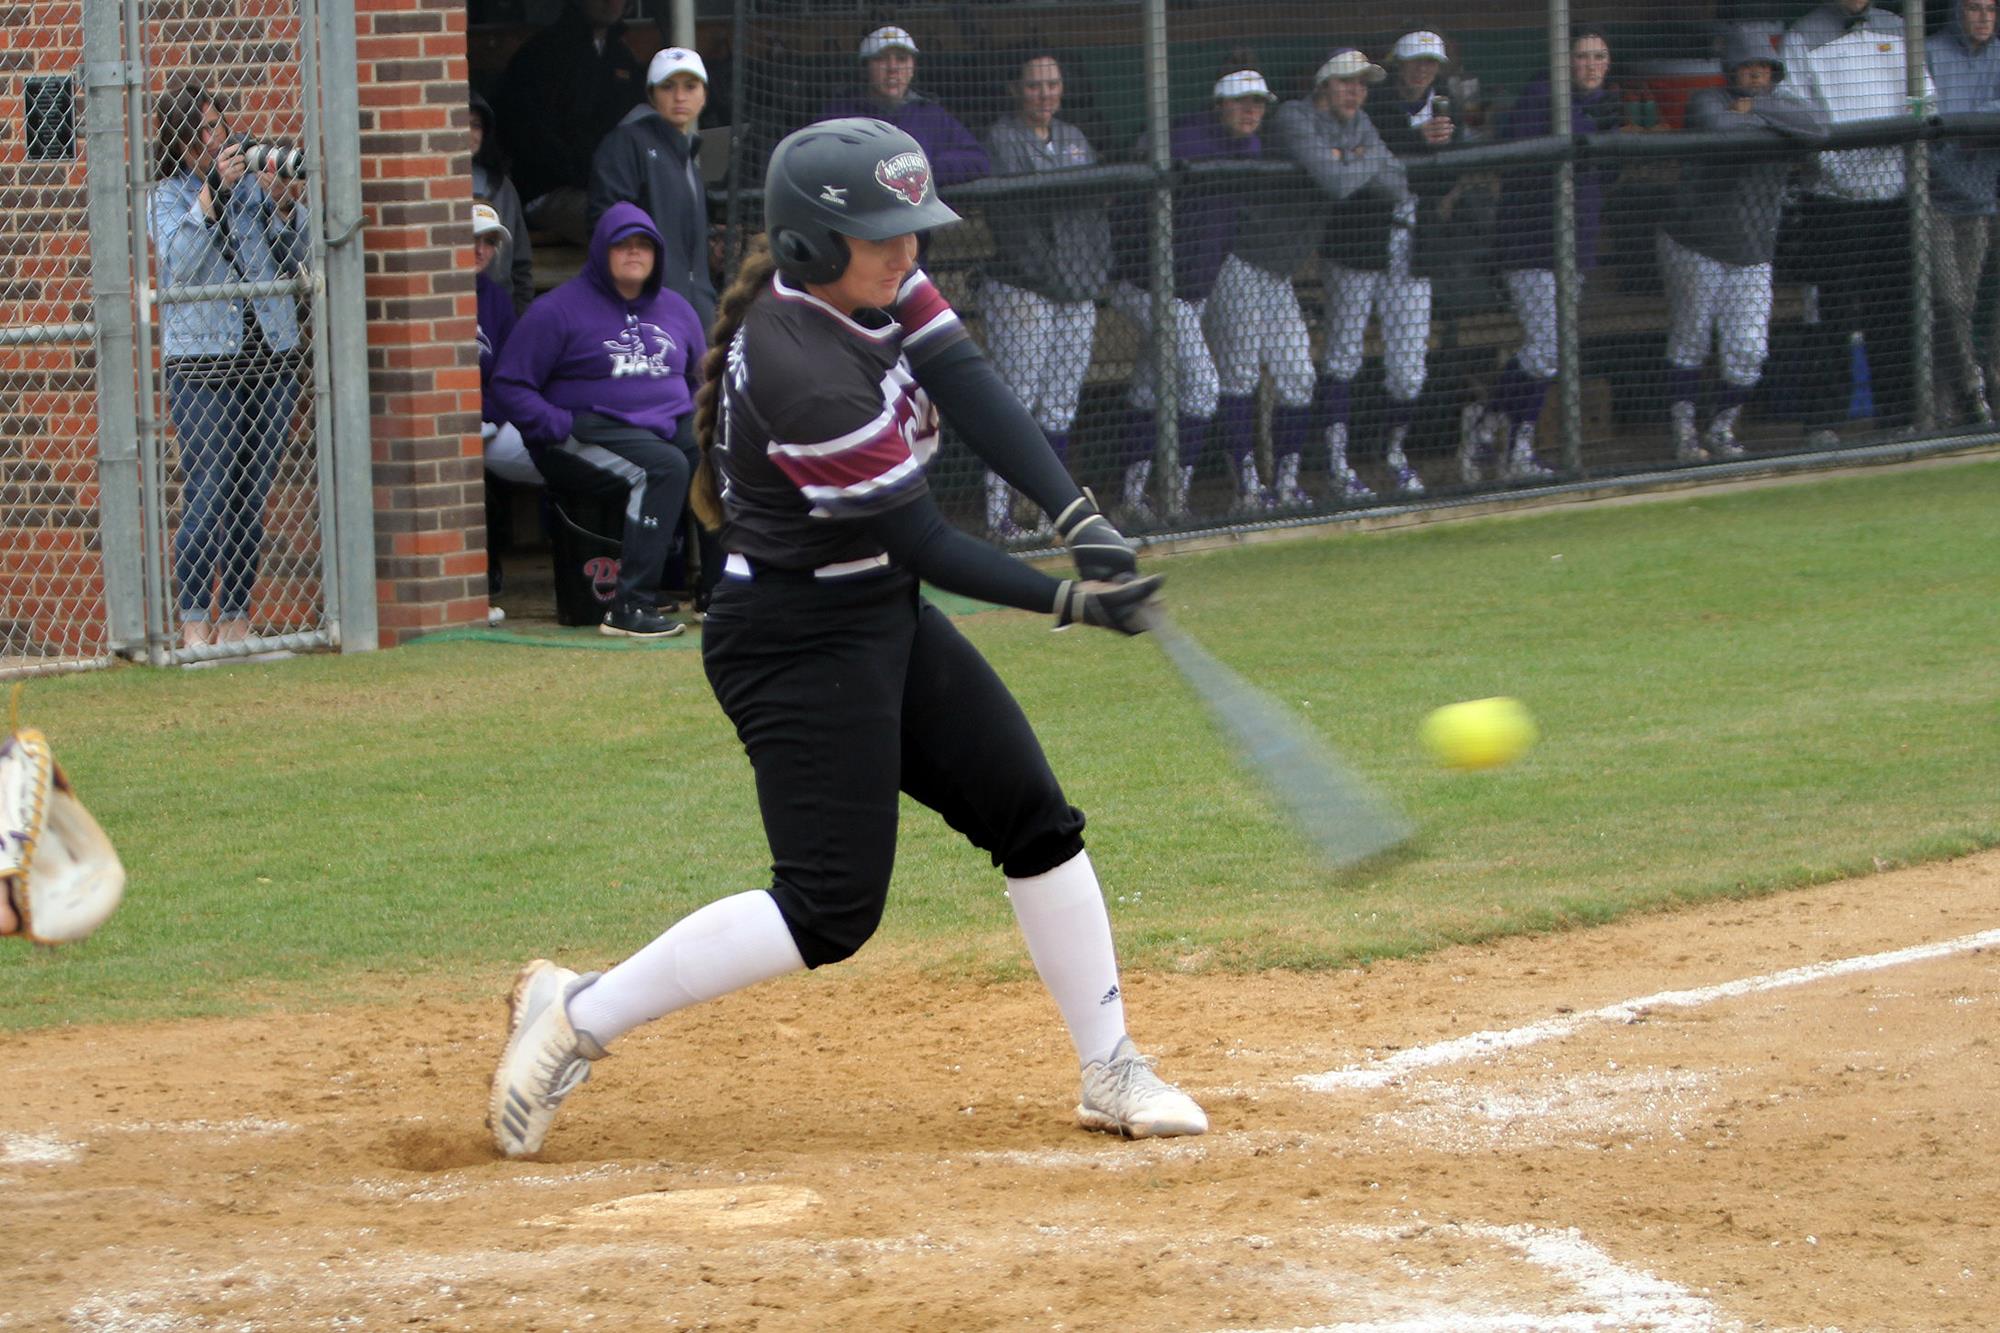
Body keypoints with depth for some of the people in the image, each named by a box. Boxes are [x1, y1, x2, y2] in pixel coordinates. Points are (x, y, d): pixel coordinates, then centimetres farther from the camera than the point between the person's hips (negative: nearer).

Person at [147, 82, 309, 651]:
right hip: (201, 364, -4)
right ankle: (193, 623, -4)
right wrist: (212, 192, -21)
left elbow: (295, 259, 7)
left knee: (252, 499, 5)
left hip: (272, 359, 4)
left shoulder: (251, 183, 10)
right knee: (207, 498, -9)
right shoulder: (167, 198, 2)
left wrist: (285, 205, -10)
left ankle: (236, 620, 11)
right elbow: (179, 262, -15)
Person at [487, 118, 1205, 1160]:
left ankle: (1112, 1072, 20)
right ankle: (576, 1016, -2)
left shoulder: (876, 282, -2)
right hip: (799, 637, -10)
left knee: (1036, 822, 10)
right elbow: (925, 544, -22)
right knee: (831, 908, -13)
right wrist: (1071, 601, -21)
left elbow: (975, 397, -12)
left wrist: (1082, 522, -25)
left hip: (884, 616, 10)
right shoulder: (802, 376, -28)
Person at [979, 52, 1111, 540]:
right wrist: (1045, 272, -17)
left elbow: (1098, 207, 20)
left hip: (1079, 297, 7)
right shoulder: (1002, 139, -5)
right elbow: (1007, 213, -13)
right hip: (1022, 293, -7)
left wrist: (1097, 270, 8)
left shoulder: (1074, 139, 17)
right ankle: (998, 513, -8)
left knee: (1061, 407, 7)